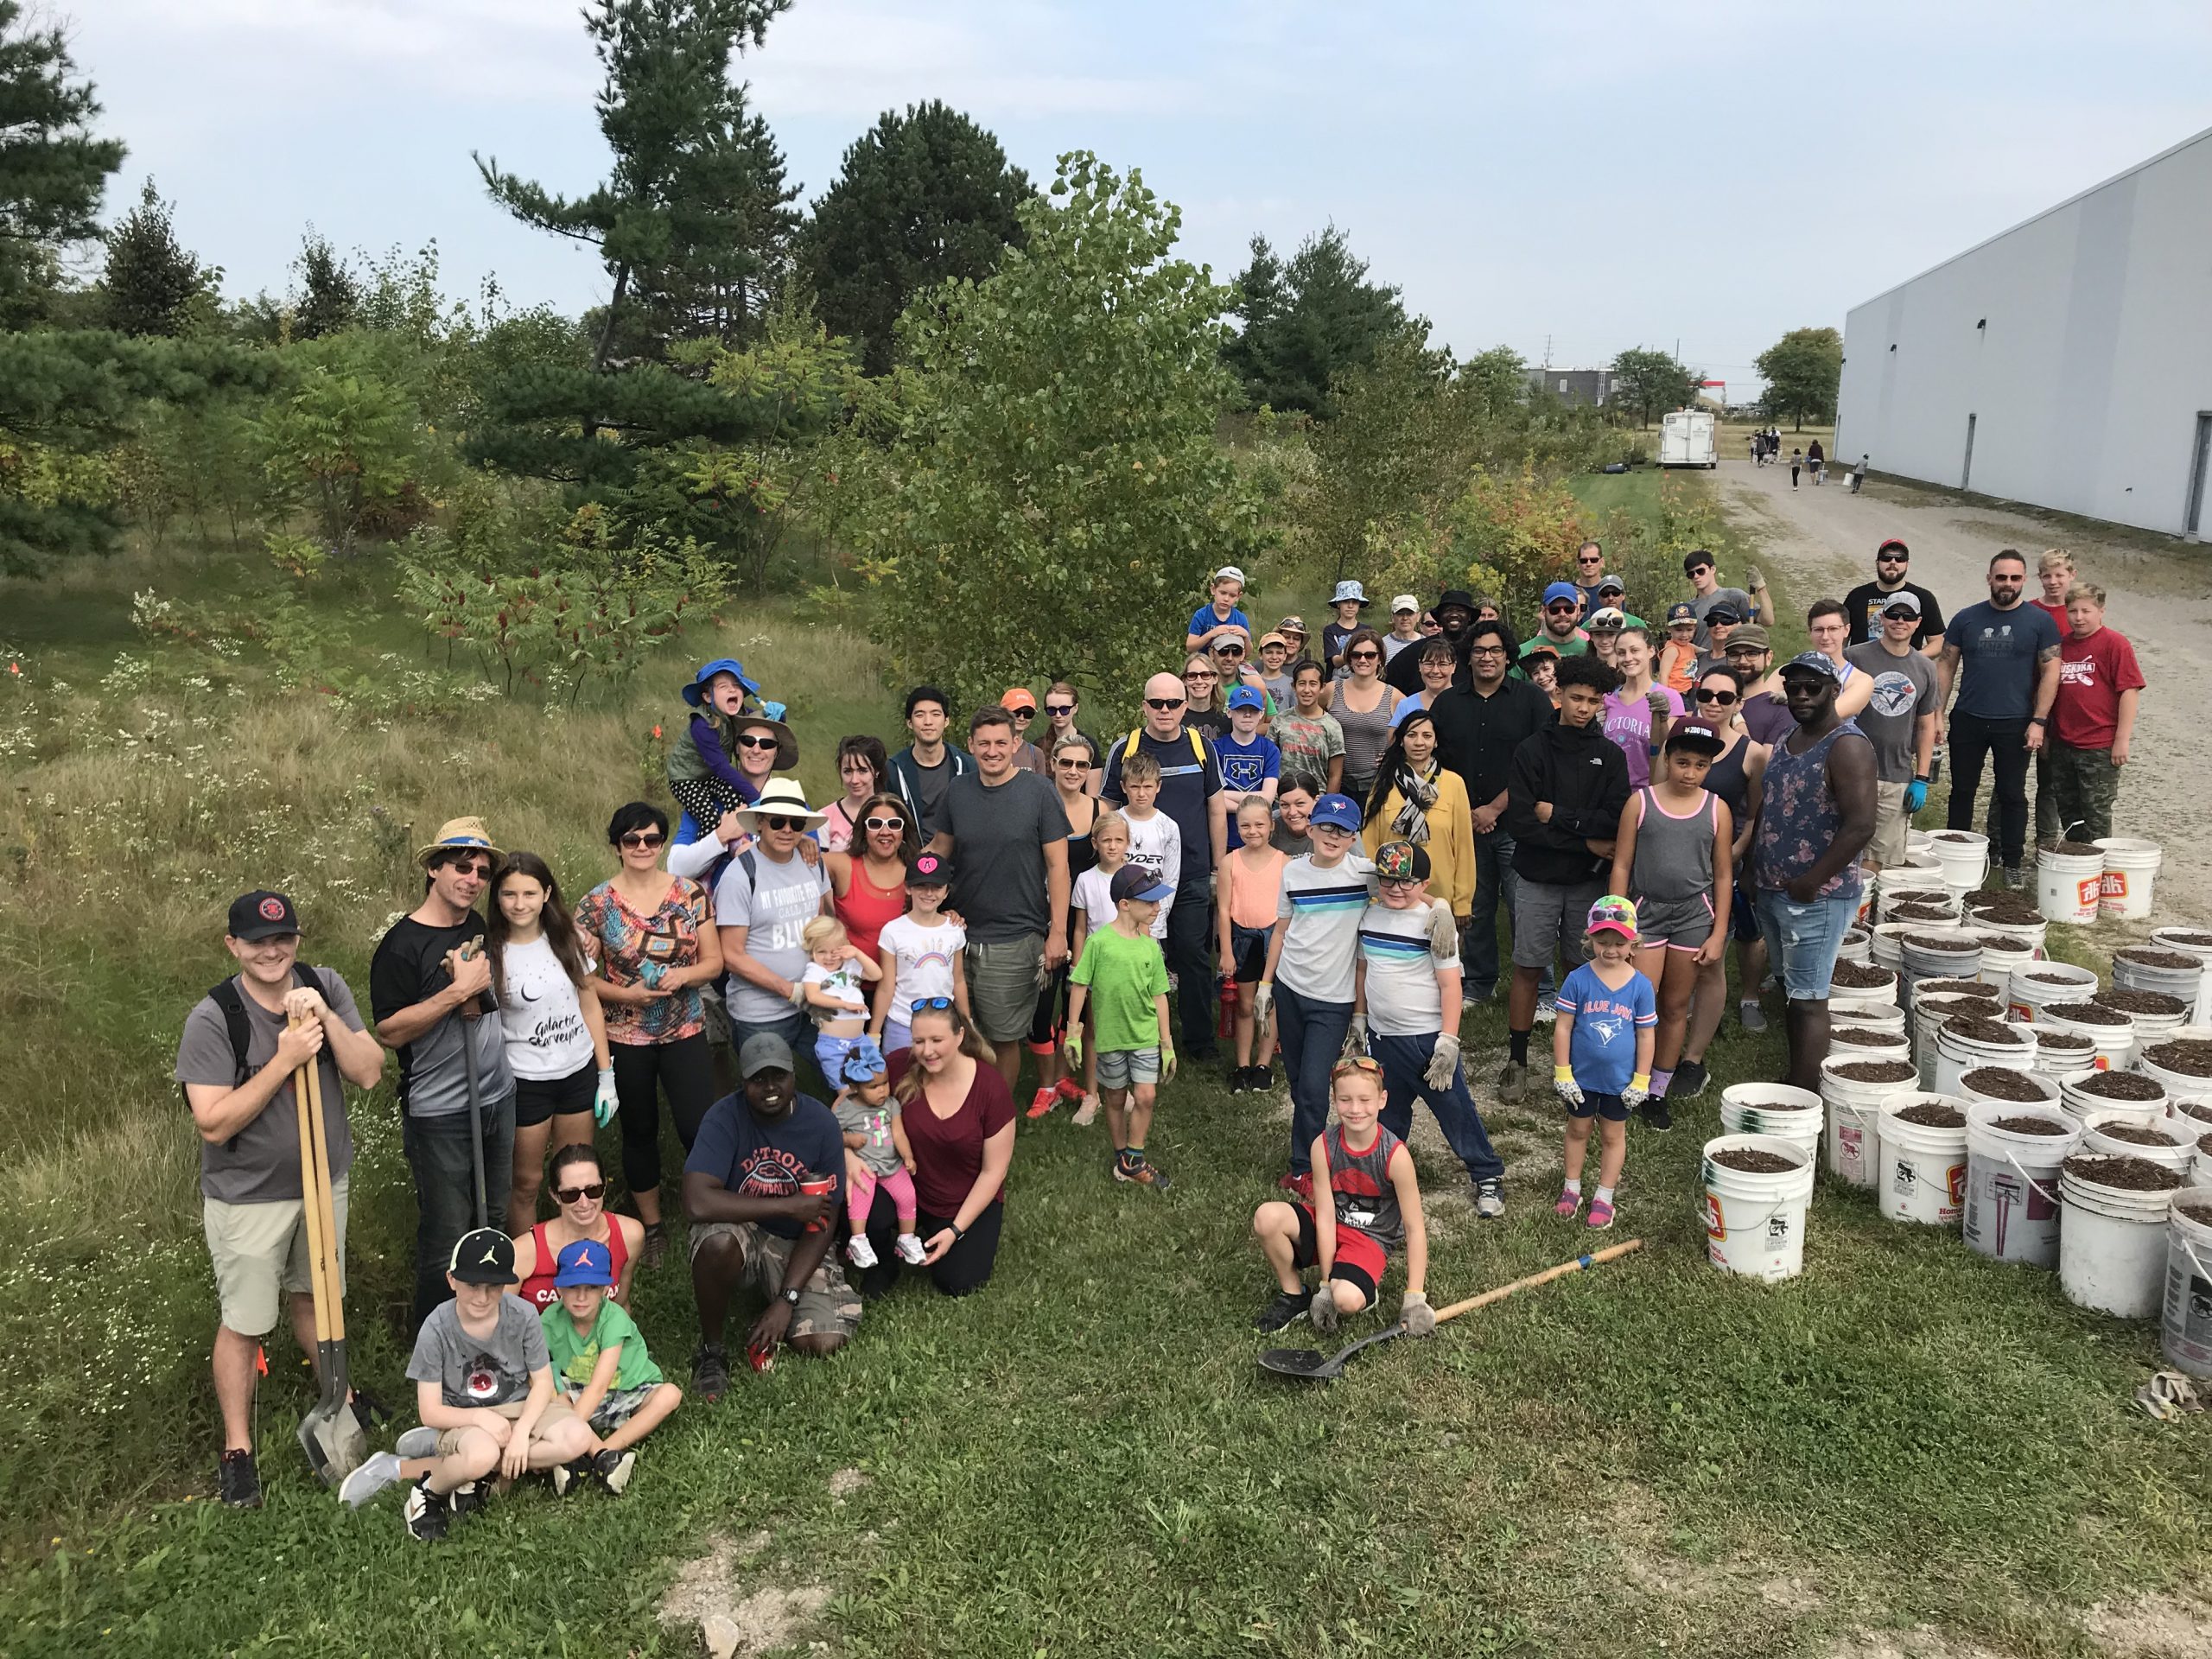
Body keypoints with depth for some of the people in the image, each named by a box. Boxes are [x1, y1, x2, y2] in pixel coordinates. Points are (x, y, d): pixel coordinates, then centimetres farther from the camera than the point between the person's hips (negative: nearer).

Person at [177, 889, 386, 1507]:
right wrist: (285, 1060, -30)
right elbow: (214, 1124, -24)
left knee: (311, 1292, 24)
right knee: (243, 1323, 8)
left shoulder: (325, 987, -9)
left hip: (324, 1180, 4)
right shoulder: (212, 1018, -21)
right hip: (248, 1197, -4)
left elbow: (368, 1073, -13)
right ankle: (237, 1448, 25)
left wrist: (325, 1017, -27)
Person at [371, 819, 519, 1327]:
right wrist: (459, 991, -25)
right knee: (447, 1239, 0)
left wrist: (477, 995, -7)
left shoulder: (480, 930, 6)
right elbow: (389, 1031, -20)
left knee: (494, 1220, 18)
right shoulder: (402, 945, -15)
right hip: (439, 1115, -7)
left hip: (498, 1099, 7)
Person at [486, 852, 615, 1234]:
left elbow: (590, 1006, 5)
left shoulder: (566, 938, -1)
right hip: (525, 1083, -3)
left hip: (579, 1073, 3)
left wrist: (607, 1076, 4)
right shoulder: (489, 952, -11)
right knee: (527, 1182, 8)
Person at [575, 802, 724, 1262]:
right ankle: (651, 1225, 31)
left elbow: (713, 961, 2)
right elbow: (581, 975, -3)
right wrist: (626, 994, -18)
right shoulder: (597, 904, -5)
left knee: (699, 1128, -5)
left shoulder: (691, 893, -2)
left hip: (685, 1032, 0)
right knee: (640, 1131, 14)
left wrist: (684, 975, -18)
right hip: (626, 1037, 0)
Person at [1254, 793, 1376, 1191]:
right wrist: (1265, 983, 12)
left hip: (1333, 998, -4)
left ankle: (1304, 1169, 8)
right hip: (1289, 988, 4)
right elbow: (1281, 930, 10)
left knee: (1313, 1086, -8)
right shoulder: (1293, 872, 2)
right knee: (1296, 1080, 13)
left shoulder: (1365, 874, -10)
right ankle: (1311, 1150, 30)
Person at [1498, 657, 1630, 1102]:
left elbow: (1616, 821, -9)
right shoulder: (1532, 750, -2)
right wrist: (1587, 842, -12)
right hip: (1537, 879, -1)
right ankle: (1517, 1061, 13)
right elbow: (1519, 823, -12)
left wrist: (1559, 815, -14)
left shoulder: (1610, 756, 3)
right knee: (1528, 969, 3)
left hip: (1588, 881, 1)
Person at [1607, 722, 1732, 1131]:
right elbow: (1622, 865, -1)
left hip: (1694, 915, 2)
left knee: (1676, 1007, 9)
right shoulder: (1640, 802, -3)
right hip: (1646, 912, -2)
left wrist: (1718, 934, 2)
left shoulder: (1717, 810, 1)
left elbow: (1723, 875, 5)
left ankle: (1658, 1092, 21)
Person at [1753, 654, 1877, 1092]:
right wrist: (1761, 867, 12)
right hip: (1773, 891, 9)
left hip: (1816, 898, -9)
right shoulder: (1787, 743, 12)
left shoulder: (1846, 746, -16)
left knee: (1808, 1001, -5)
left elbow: (1861, 827, -24)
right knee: (1791, 991, 17)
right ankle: (1793, 1081, 27)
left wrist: (1811, 883, -19)